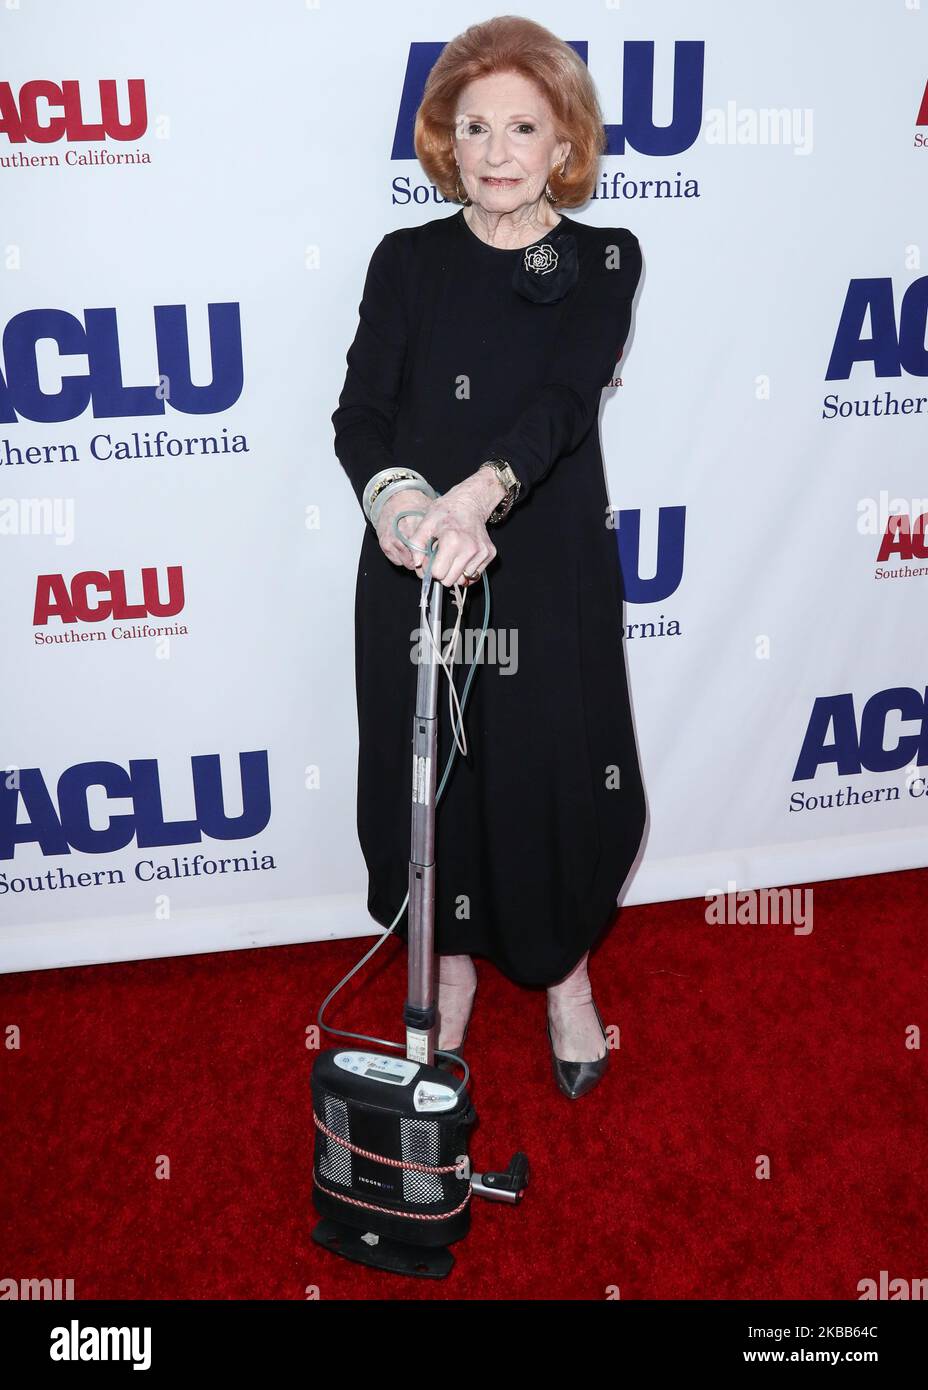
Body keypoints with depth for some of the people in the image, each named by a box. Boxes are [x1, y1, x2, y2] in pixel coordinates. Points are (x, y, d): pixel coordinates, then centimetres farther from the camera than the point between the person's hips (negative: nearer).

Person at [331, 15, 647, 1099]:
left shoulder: (603, 260, 2)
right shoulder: (407, 260, 5)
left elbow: (567, 396, -15)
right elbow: (360, 411, -6)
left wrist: (481, 489, -34)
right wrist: (398, 496, -28)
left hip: (551, 570, -1)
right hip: (417, 566, 1)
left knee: (557, 774, 7)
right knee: (430, 772, 10)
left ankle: (565, 971, 34)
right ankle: (453, 963, 35)